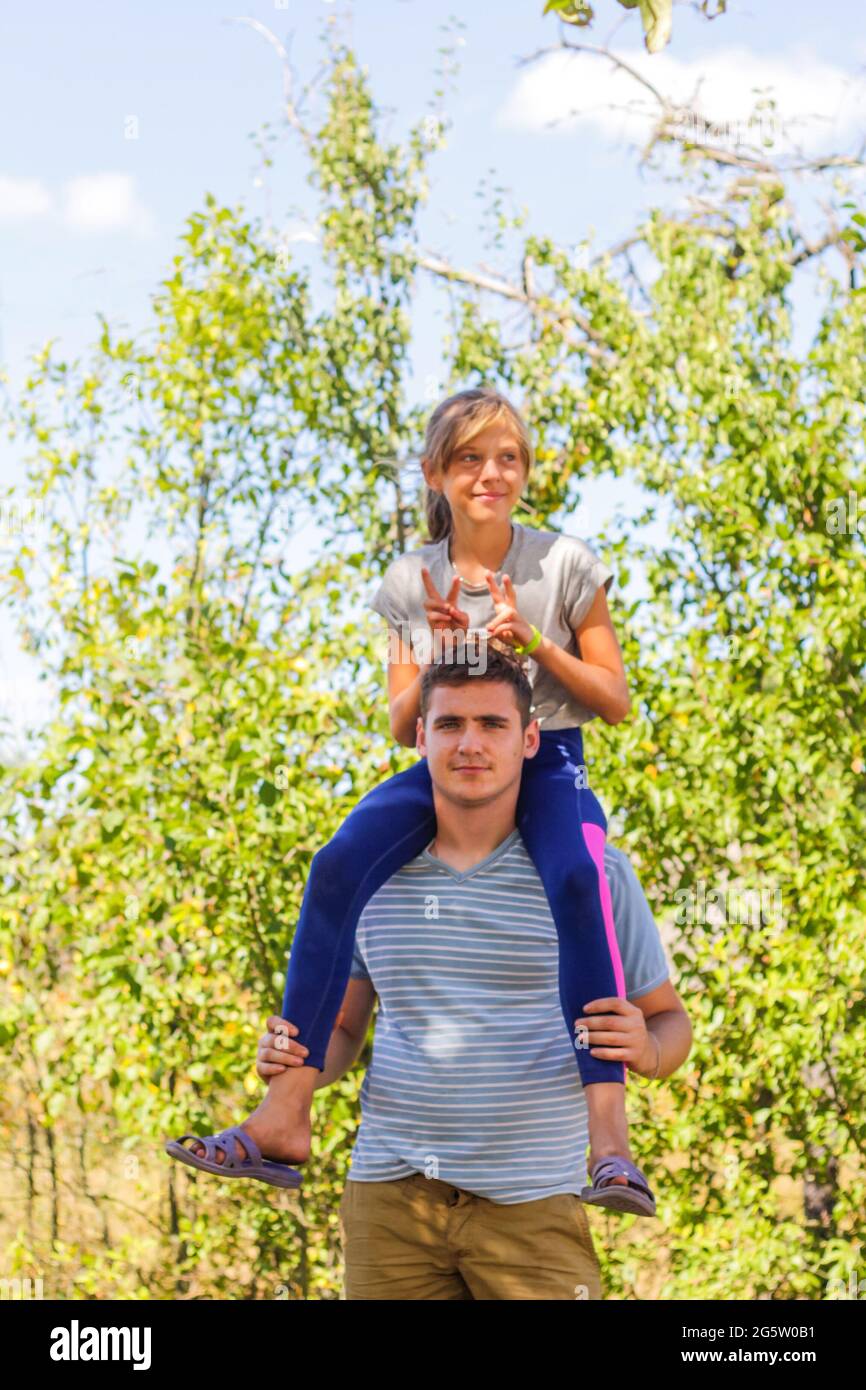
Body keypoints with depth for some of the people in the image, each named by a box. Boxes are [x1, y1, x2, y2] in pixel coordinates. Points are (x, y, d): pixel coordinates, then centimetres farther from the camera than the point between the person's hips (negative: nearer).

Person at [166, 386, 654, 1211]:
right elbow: (401, 726, 9)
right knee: (338, 866, -28)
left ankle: (608, 1136, -41)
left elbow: (617, 702, 3)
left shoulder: (565, 565, 1)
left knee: (576, 879, -38)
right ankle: (284, 1118, -28)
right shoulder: (412, 582, 7)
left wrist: (535, 644, -12)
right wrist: (439, 657, -11)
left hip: (546, 764, -2)